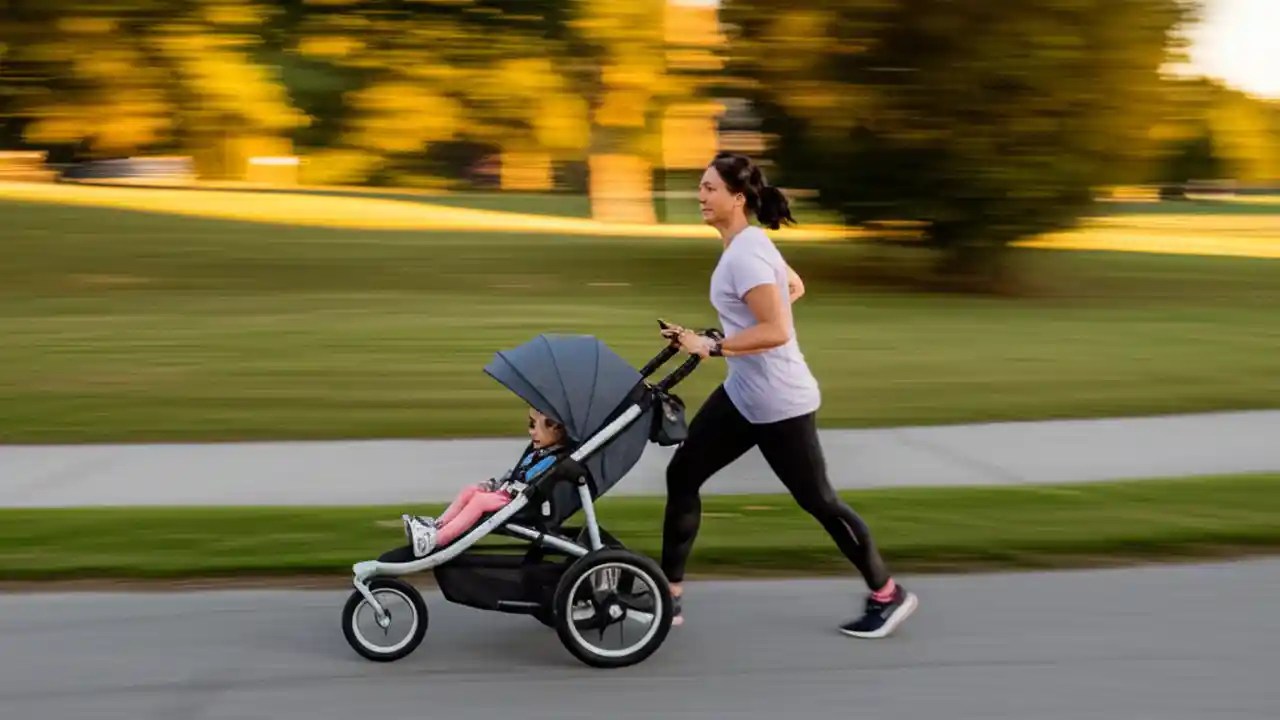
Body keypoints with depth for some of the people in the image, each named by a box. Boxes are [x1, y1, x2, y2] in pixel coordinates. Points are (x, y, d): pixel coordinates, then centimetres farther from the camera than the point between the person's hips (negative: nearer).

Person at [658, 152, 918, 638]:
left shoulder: (745, 253, -22)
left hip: (778, 402, -10)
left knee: (817, 500, 3)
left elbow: (776, 331, -30)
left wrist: (709, 346, -26)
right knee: (682, 475, 7)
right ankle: (669, 596, 14)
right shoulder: (749, 243, 7)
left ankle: (888, 595, 20)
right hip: (742, 394, 10)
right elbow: (795, 286, 22)